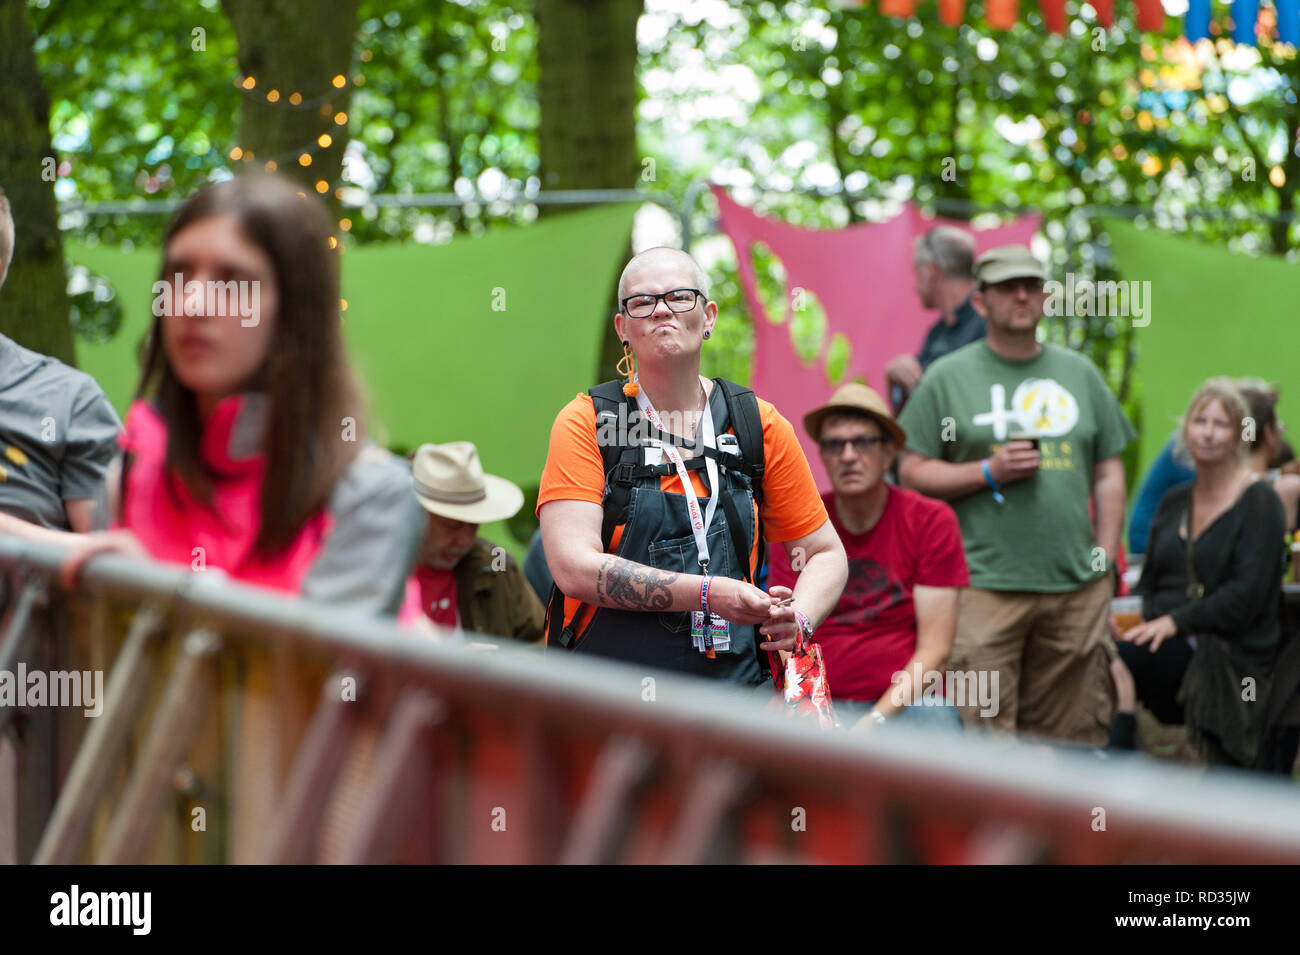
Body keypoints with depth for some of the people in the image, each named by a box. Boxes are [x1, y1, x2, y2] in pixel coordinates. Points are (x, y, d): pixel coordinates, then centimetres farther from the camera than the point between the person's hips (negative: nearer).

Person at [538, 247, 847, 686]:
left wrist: (798, 620, -3)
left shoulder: (760, 425, 11)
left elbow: (825, 552, 20)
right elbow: (575, 567, -10)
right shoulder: (584, 423, 3)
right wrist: (708, 594, -18)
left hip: (735, 691, 2)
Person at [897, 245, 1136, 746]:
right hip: (985, 586, -4)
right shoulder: (948, 377, 4)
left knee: (1073, 740, 6)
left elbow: (1109, 473, 17)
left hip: (1078, 588, 4)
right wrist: (990, 472, -11)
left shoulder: (1080, 373, 15)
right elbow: (913, 472, 1)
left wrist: (1105, 557, 8)